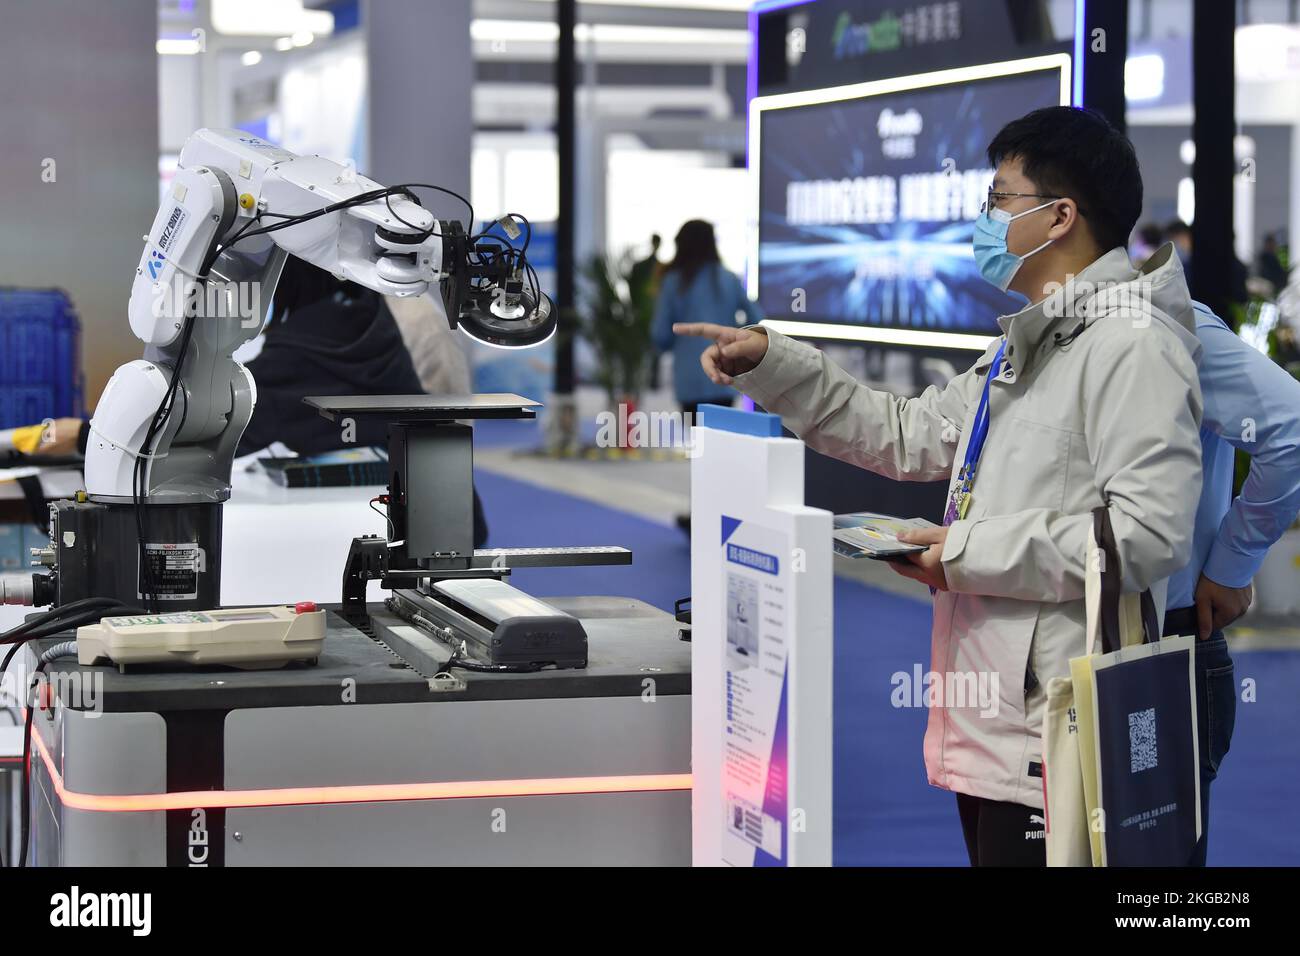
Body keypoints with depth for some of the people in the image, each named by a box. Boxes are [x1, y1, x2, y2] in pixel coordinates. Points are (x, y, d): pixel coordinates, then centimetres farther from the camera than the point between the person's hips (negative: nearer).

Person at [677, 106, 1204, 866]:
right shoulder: (1023, 349, 20)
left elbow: (1149, 536, -23)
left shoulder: (1129, 346, -15)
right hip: (993, 731, 10)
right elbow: (908, 437, 26)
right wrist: (769, 364, 18)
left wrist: (969, 554, -16)